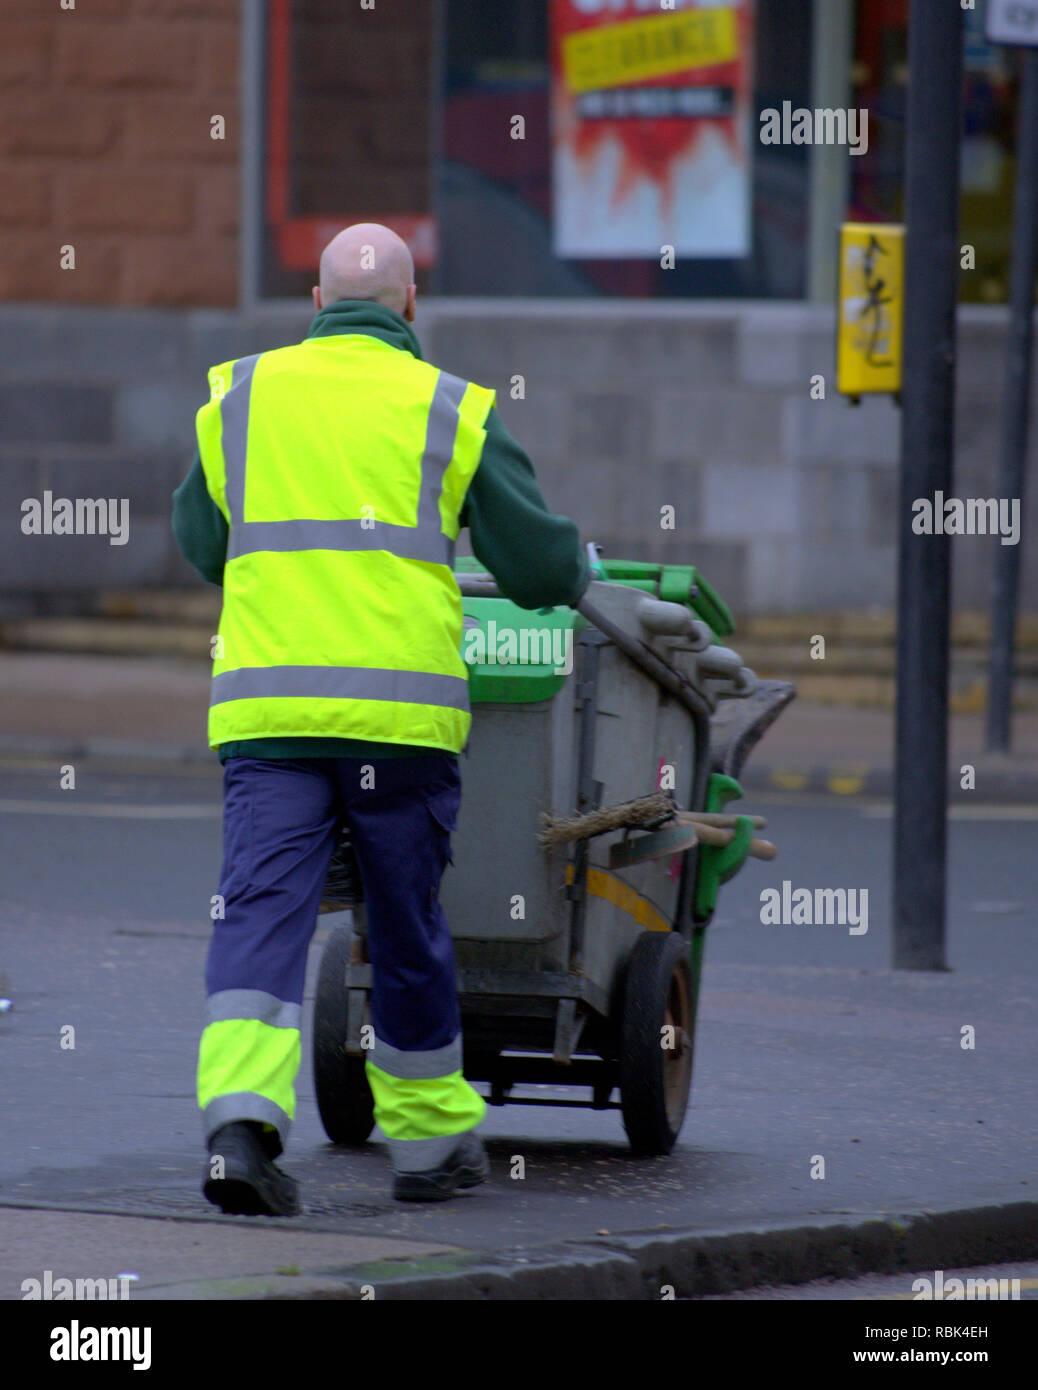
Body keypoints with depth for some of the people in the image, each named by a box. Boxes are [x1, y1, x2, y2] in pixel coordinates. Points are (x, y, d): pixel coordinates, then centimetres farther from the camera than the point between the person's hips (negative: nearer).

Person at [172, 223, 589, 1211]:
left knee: (261, 910, -4)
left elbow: (199, 544, 23)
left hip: (264, 705, 1)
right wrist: (580, 574, 29)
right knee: (407, 923, 11)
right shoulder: (449, 410, 4)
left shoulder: (241, 398, 11)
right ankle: (429, 1136, 24)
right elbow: (538, 565, 5)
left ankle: (240, 1117, -24)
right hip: (400, 707, -1)